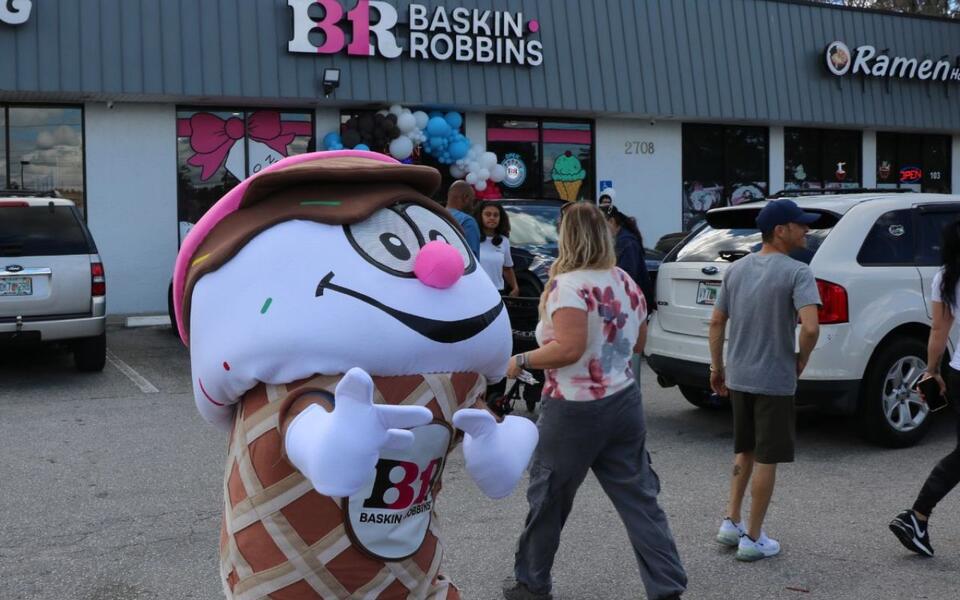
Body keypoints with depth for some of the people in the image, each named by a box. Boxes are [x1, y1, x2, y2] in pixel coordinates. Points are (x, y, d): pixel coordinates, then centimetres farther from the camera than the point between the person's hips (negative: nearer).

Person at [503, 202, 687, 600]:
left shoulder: (568, 286, -16)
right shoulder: (625, 283, 8)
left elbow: (569, 349, -25)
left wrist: (520, 361, -13)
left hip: (575, 410, -6)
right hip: (624, 402, 7)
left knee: (547, 500, 11)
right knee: (640, 500, 8)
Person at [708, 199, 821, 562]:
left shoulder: (737, 269, 5)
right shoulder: (796, 273, -14)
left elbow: (716, 322, 8)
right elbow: (810, 327, -26)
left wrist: (717, 367, 16)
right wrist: (802, 360, -8)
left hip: (737, 377, 6)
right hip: (774, 381, -6)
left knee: (744, 451, 22)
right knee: (766, 459, 5)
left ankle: (731, 523, 23)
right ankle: (753, 539, 11)